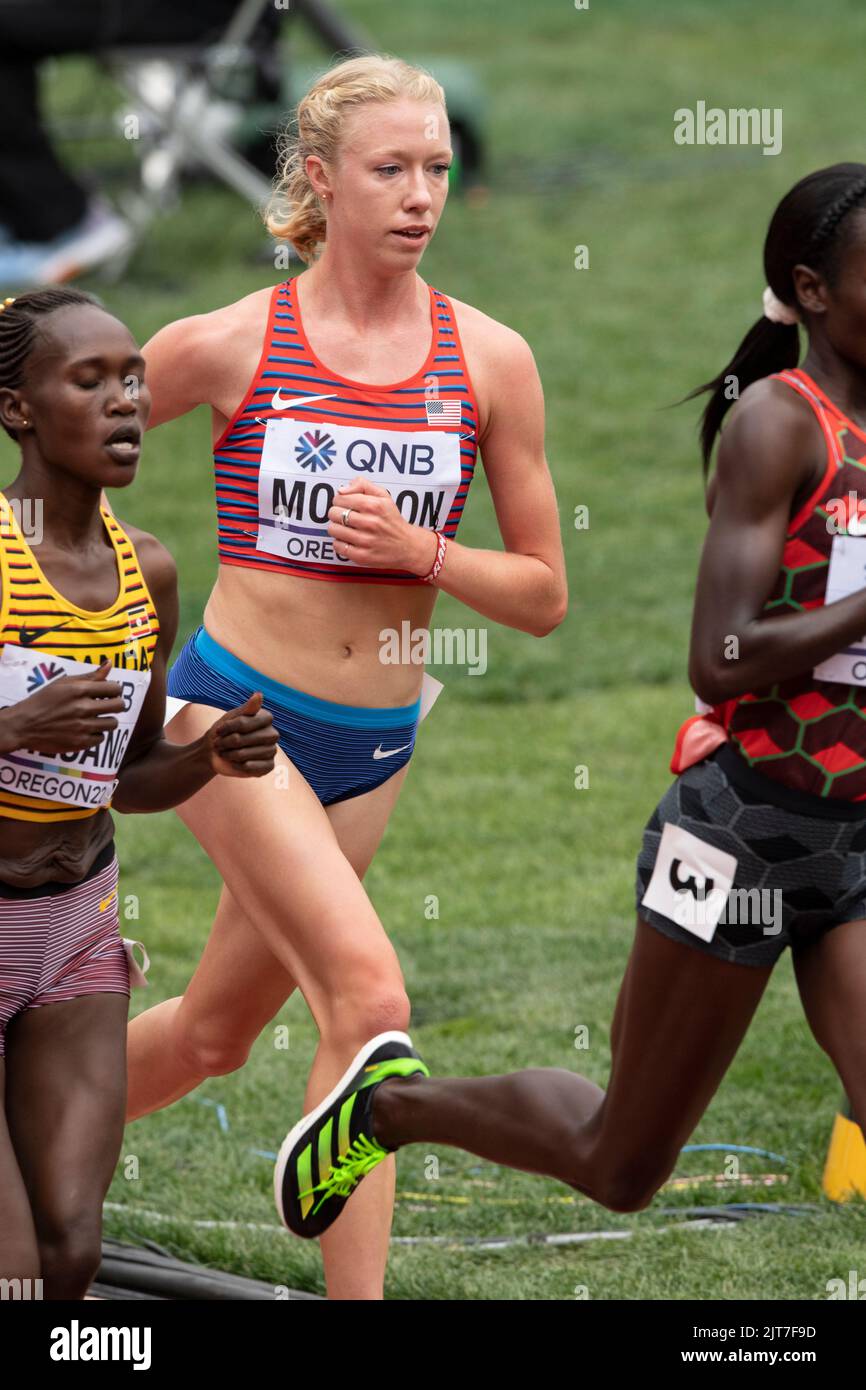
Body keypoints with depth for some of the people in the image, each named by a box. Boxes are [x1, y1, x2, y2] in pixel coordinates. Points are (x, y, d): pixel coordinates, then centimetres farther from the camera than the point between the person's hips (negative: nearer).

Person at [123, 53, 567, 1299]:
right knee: (368, 996, -22)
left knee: (215, 1032, 14)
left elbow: (543, 596, 2)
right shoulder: (227, 346, -8)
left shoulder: (489, 361, -1)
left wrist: (421, 552, -14)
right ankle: (358, 1300, -18)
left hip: (373, 745, 4)